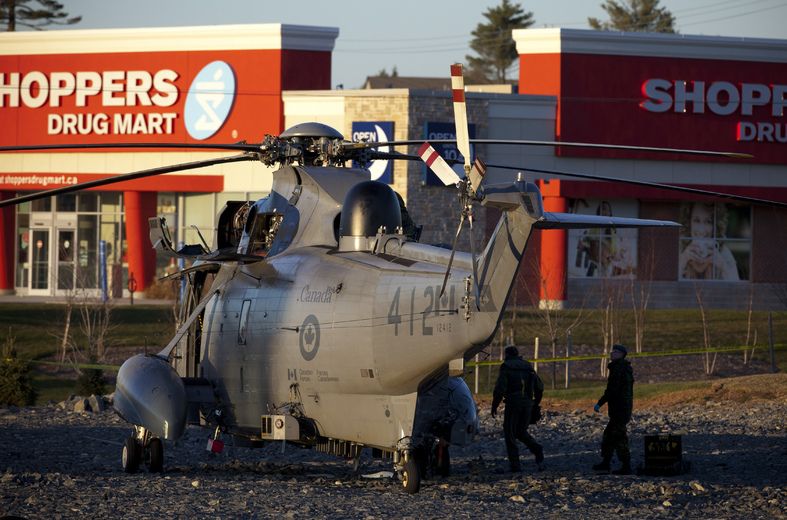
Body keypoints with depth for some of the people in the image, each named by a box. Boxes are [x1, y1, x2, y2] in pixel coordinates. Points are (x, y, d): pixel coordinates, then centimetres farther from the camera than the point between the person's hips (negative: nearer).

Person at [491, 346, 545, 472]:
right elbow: (539, 386, 14)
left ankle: (515, 464, -1)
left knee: (510, 433, 5)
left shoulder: (506, 368, -2)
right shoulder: (528, 367, 15)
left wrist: (494, 405, -4)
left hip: (513, 403, -5)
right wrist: (536, 403, 23)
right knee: (521, 432, 18)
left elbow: (500, 388, -12)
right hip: (527, 403, 5)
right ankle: (537, 450, -7)